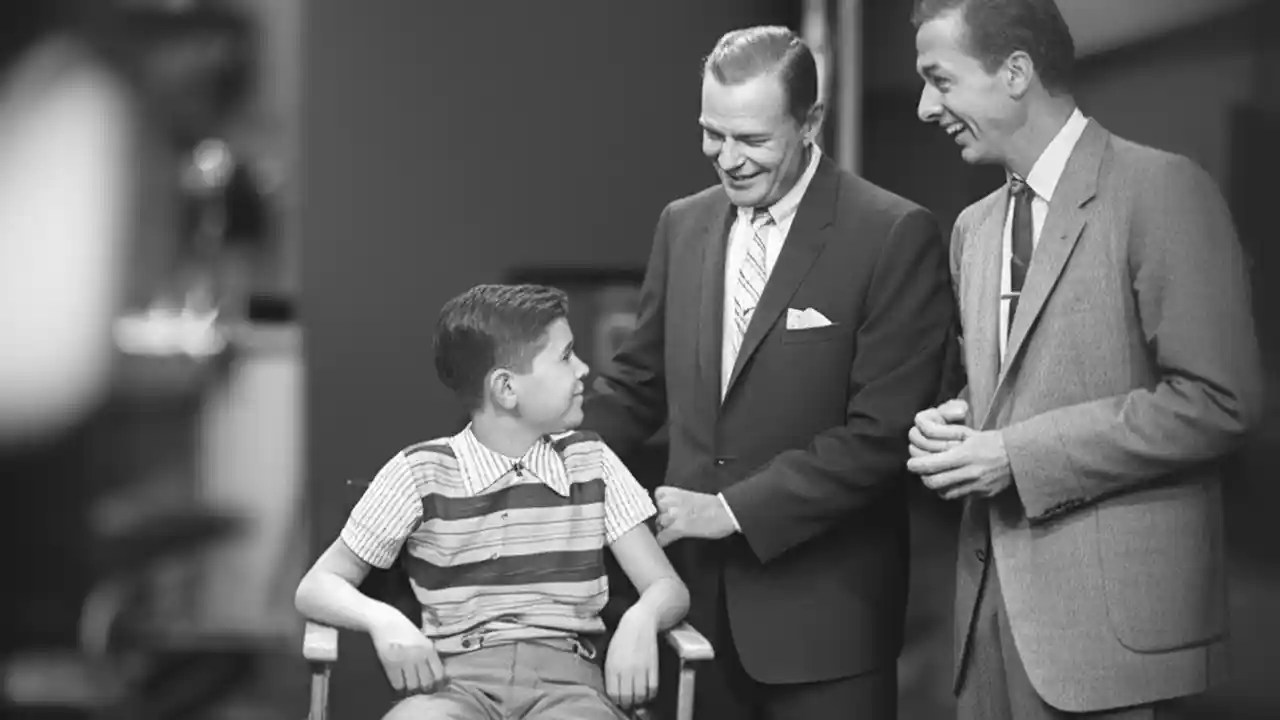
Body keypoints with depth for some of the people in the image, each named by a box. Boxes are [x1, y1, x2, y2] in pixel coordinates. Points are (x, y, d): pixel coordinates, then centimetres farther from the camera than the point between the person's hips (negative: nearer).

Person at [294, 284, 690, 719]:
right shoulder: (420, 474, 7)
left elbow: (668, 588, 12)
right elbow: (317, 588, 10)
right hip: (457, 678, -2)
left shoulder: (591, 463, 14)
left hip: (565, 680, 2)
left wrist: (640, 620, -14)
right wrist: (383, 620, -13)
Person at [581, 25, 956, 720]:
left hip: (824, 611, -5)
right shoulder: (683, 225, 8)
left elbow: (883, 434, -15)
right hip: (698, 596, 5)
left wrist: (734, 508, -16)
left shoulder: (895, 236, -10)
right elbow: (637, 384, 16)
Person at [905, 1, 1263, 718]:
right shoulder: (975, 227, 15)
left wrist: (1019, 455, -15)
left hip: (1112, 615, -7)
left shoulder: (1162, 190, -9)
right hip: (991, 603, 7)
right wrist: (953, 424, 1)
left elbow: (1218, 401, -15)